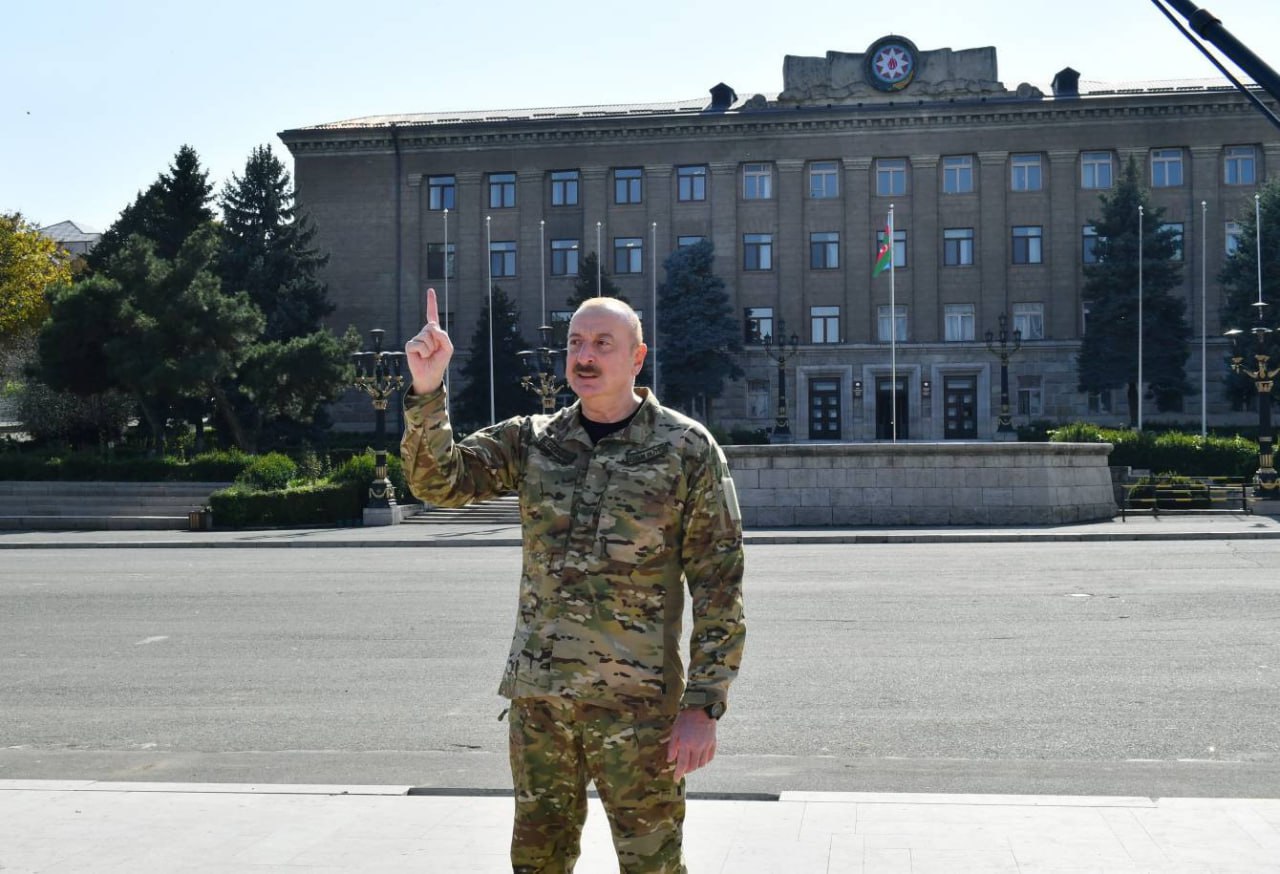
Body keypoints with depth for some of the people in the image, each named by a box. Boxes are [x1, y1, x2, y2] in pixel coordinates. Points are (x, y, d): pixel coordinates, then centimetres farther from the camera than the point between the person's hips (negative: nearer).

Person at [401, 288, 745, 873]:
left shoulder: (687, 450, -5)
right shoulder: (531, 441, 7)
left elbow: (719, 588, -6)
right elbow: (437, 480, -4)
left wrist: (703, 706, -11)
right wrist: (426, 391, -19)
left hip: (637, 702, -4)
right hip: (537, 695, 4)